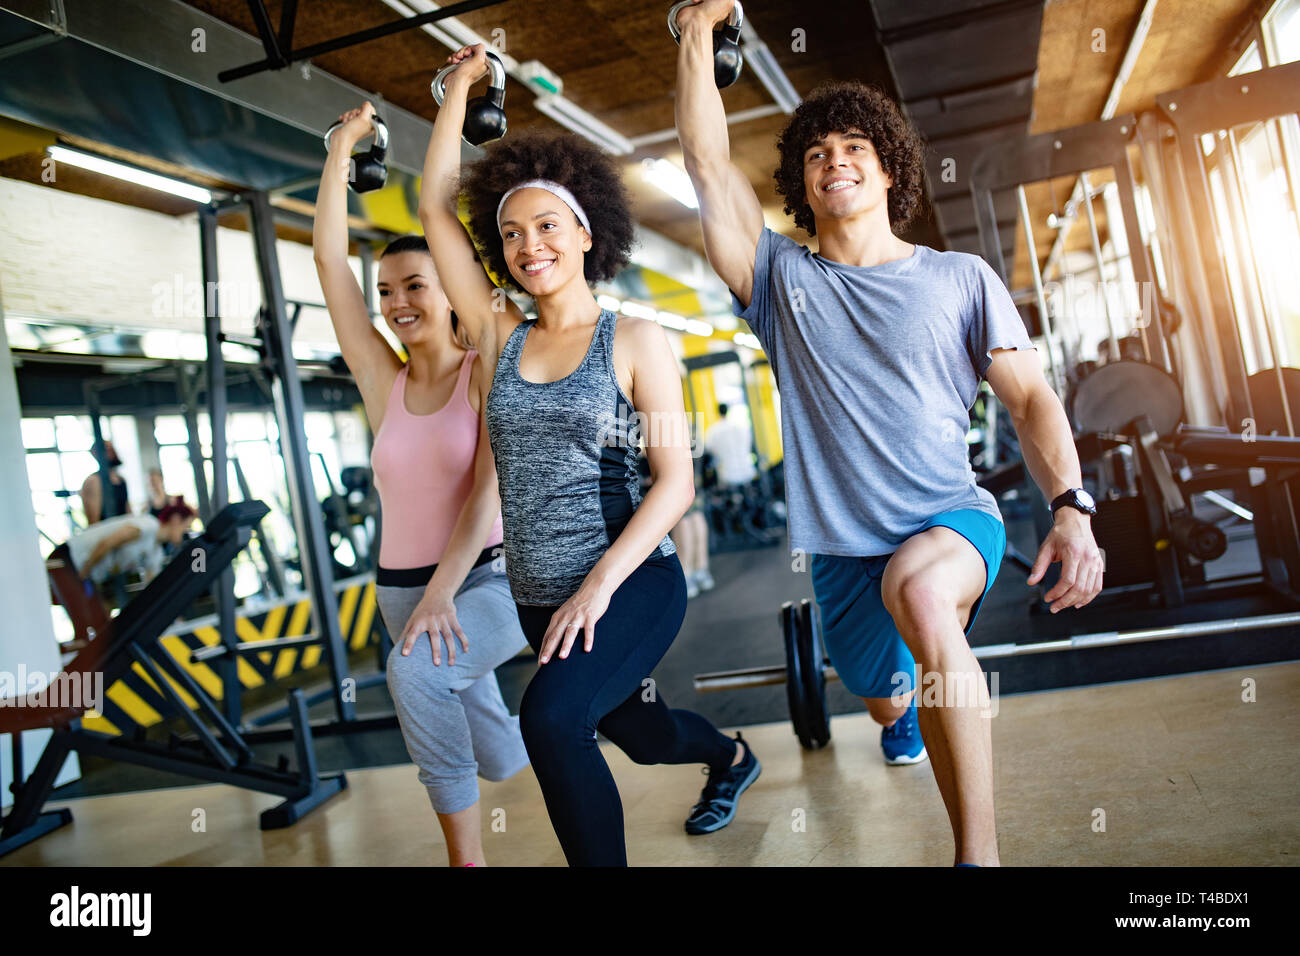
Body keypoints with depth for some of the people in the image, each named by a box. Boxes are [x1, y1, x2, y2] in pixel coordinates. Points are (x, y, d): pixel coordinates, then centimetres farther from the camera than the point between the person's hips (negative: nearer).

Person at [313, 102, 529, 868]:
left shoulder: (488, 373, -8)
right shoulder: (383, 382, 3)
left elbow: (491, 488, -18)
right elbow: (329, 259, 0)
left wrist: (442, 591, -27)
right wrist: (344, 145, 2)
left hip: (490, 579, -4)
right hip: (403, 588, 5)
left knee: (416, 672, -35)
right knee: (503, 761, 12)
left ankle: (467, 855, -18)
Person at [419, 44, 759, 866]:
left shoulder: (635, 340, -6)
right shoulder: (502, 337, 5)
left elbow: (675, 482, -11)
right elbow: (435, 208, 5)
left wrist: (600, 583, -21)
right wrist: (461, 84, 10)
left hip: (633, 584, -5)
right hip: (538, 598, 5)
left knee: (550, 719, -32)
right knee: (643, 736, 24)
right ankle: (731, 758, 57)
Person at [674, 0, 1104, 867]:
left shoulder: (961, 278, 3)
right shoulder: (782, 278, 5)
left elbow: (1032, 398, 0)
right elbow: (709, 163, -2)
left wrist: (1071, 507, -14)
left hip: (954, 520, -3)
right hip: (843, 551, 3)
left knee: (917, 588, -39)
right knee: (886, 702, 22)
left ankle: (980, 851, -30)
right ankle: (911, 705, 64)